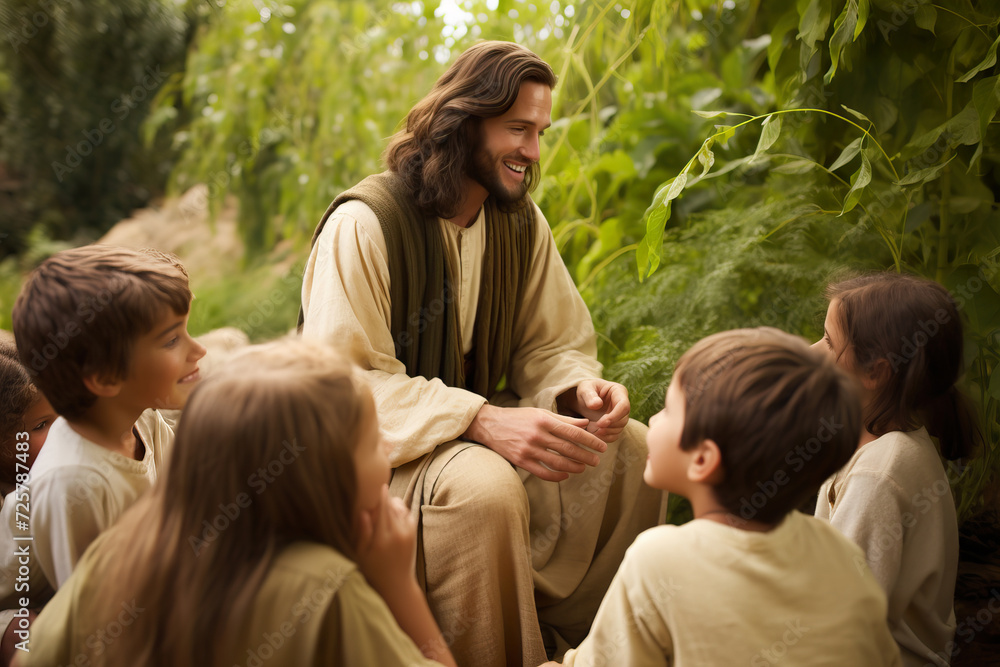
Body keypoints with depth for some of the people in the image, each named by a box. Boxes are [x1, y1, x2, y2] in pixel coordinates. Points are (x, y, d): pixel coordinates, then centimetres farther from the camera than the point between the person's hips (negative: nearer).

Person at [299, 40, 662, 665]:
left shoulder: (521, 222, 2)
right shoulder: (364, 222, -19)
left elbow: (552, 346, 8)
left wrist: (581, 389, -18)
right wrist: (483, 420, -37)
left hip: (475, 422, 7)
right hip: (378, 450, -7)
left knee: (629, 448, -10)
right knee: (486, 487, -36)